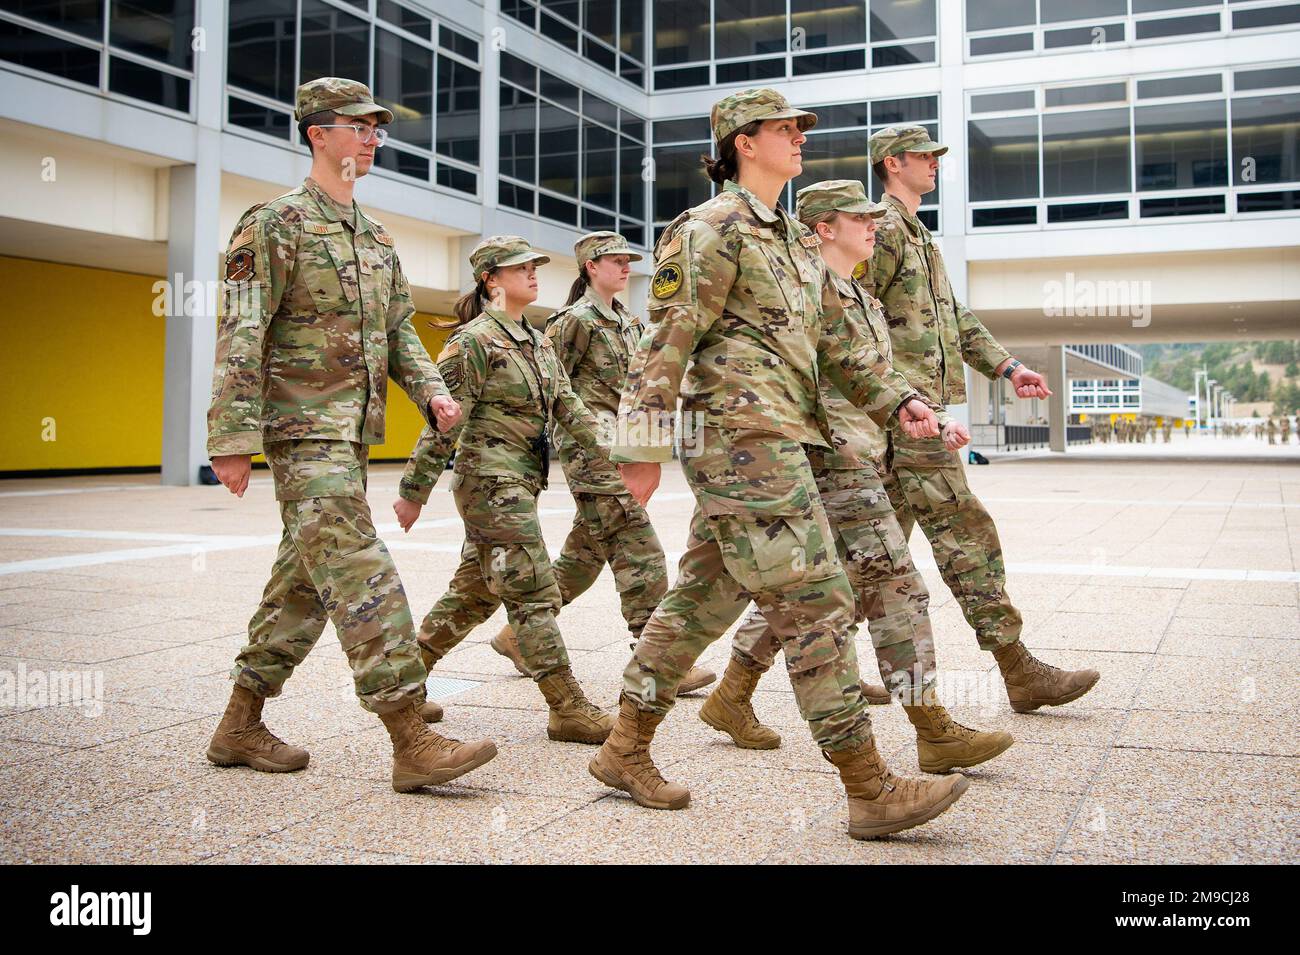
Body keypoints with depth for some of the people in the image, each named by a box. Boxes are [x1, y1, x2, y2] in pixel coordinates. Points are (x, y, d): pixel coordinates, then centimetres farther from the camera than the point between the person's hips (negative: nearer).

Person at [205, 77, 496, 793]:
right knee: (361, 574, -15)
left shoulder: (375, 237, 18)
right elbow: (240, 336, -12)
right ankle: (412, 743, -15)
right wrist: (233, 438, -19)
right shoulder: (275, 223, -6)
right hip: (305, 429, -9)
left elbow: (398, 329, 22)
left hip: (353, 430, 9)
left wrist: (431, 390, 3)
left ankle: (240, 726, 23)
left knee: (306, 577, 11)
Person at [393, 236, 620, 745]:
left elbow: (567, 405, 15)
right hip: (490, 477, -9)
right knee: (535, 592, -9)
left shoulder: (537, 341, 16)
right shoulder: (474, 340, -10)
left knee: (476, 591, 15)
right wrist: (414, 490, -11)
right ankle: (568, 709, -5)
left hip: (521, 481, 9)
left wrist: (609, 453, 5)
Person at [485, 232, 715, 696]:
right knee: (639, 551, -12)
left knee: (585, 552, 12)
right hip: (590, 447, -9)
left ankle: (519, 634, 24)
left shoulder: (627, 322, 18)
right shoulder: (576, 320, -7)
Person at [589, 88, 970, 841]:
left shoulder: (797, 241, 22)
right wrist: (644, 447, -15)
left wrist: (899, 400, 10)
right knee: (815, 603, -9)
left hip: (780, 439, 9)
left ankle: (625, 751, 23)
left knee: (705, 598, 12)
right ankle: (872, 791, -4)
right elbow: (666, 340, -11)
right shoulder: (712, 228, -6)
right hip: (741, 434, -9)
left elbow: (838, 340, 23)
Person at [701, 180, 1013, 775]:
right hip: (834, 461, -10)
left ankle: (731, 697, 24)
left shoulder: (864, 301, 22)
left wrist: (937, 423, 13)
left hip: (865, 462, 10)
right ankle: (935, 733, -5)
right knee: (896, 590, -10)